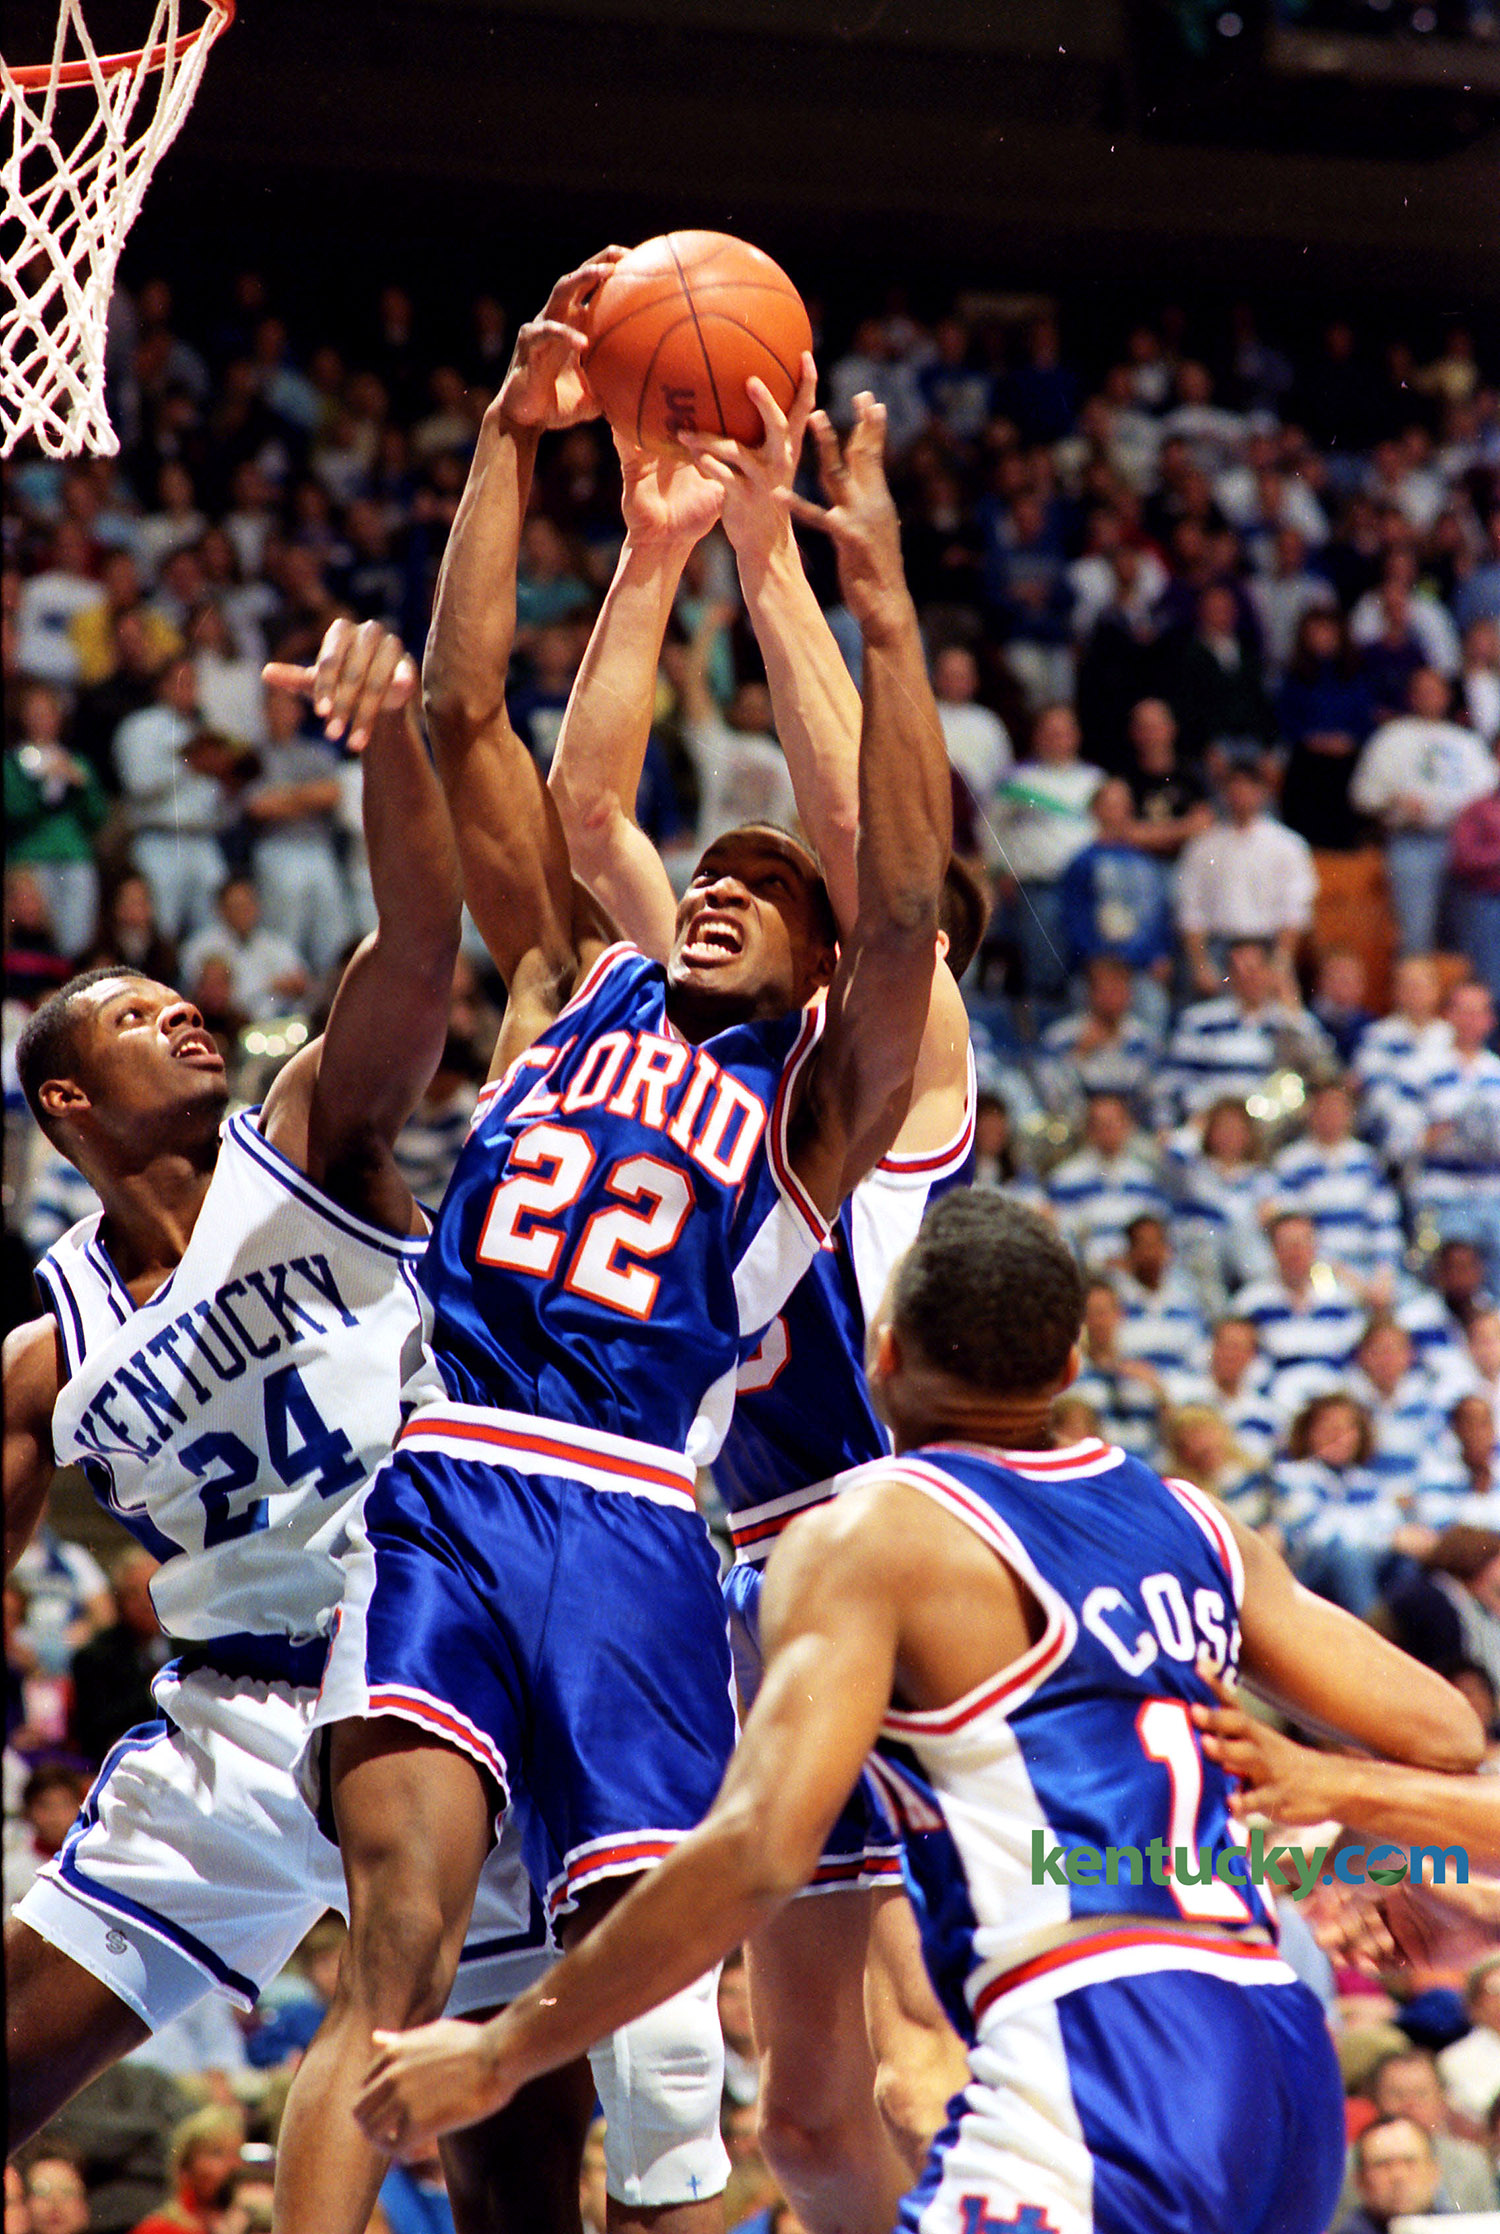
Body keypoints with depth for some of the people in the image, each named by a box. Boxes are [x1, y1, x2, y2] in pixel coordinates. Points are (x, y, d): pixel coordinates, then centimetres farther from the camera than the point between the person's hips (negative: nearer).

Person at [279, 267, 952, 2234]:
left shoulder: (821, 1094, 13)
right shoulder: (576, 986, 21)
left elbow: (907, 902, -6)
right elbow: (469, 714, 15)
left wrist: (882, 603, -12)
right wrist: (510, 443, 8)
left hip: (638, 1533, -1)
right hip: (447, 1492, 1)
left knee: (658, 2044, -5)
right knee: (401, 1945, -19)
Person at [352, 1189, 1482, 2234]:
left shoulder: (866, 1534, -1)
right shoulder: (1193, 1525, 19)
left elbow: (760, 1850, -13)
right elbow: (1444, 1737, 22)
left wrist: (499, 2054, -6)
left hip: (1106, 2056, -8)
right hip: (1291, 2055, 8)